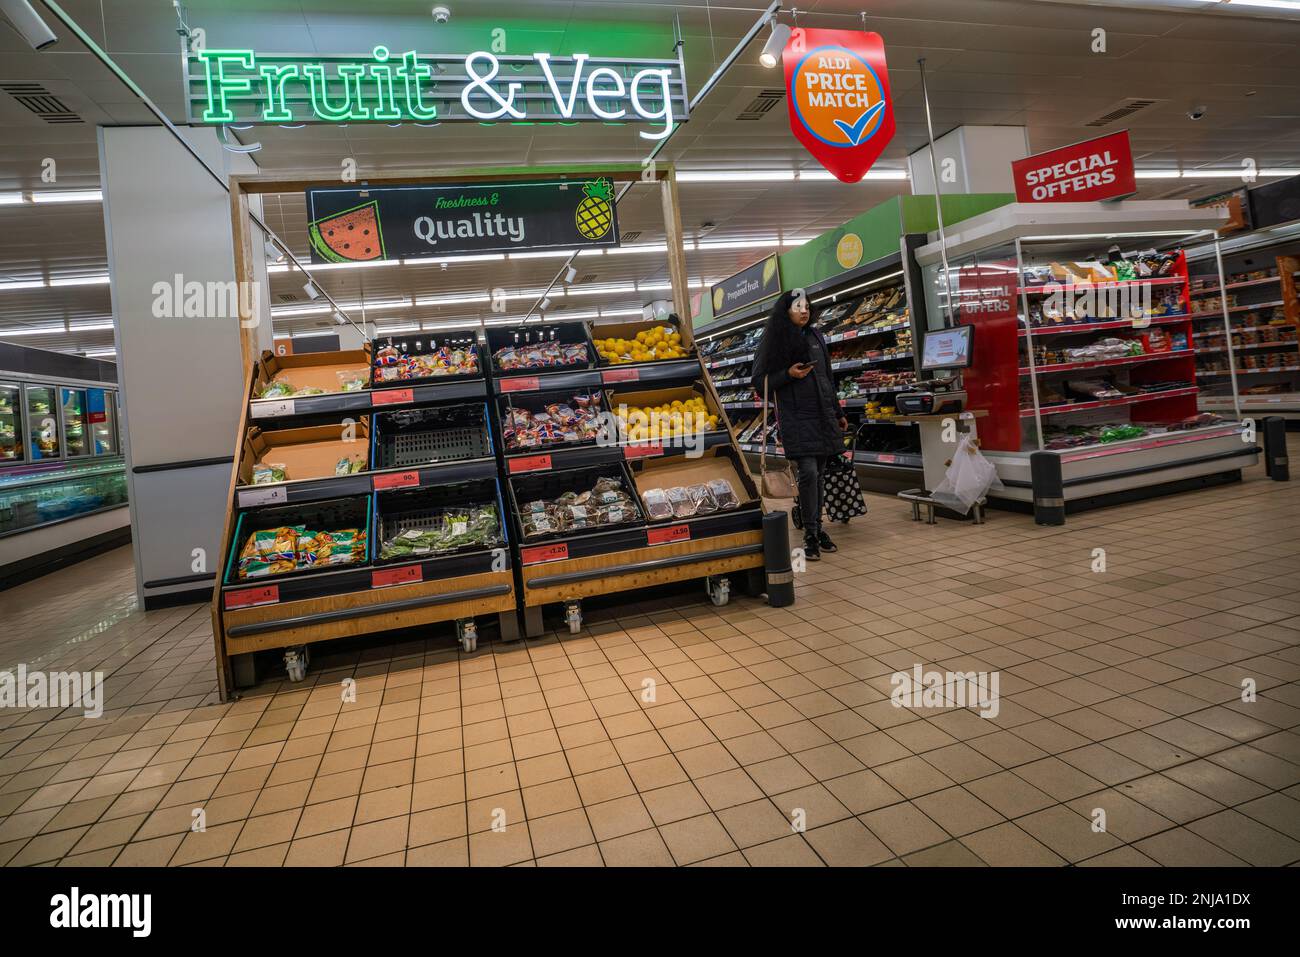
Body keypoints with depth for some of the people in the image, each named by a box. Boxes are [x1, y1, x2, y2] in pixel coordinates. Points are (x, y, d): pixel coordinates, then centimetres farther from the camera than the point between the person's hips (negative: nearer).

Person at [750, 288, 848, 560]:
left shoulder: (816, 336, 15)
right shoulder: (775, 341, -2)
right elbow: (760, 383, -3)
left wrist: (838, 413, 21)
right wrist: (789, 374, -17)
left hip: (823, 416, 6)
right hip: (796, 418, -5)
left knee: (819, 474, 8)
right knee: (807, 472, -13)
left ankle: (817, 527, 19)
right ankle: (810, 534, -3)